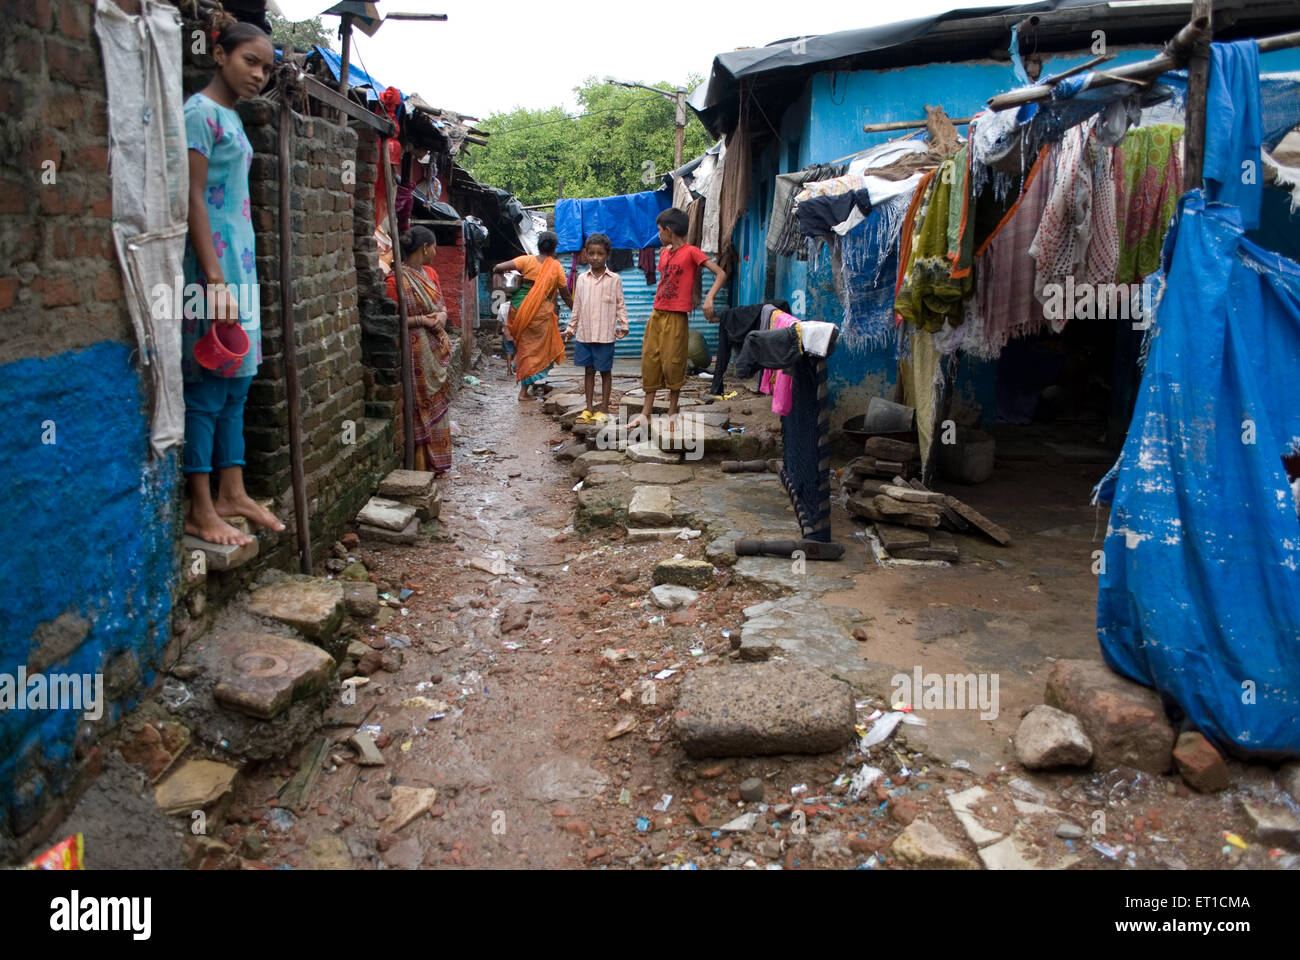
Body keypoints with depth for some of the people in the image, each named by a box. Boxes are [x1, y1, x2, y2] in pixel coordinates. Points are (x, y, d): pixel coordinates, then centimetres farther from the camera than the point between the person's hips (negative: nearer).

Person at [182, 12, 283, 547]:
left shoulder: (232, 118, 19)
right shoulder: (200, 112, -8)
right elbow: (194, 200, -15)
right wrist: (215, 279, -21)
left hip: (239, 264, 9)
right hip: (214, 267, -9)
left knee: (236, 385, 11)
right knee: (207, 388, -6)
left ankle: (231, 493, 19)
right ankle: (201, 512, -1)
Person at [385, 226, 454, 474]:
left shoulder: (429, 273, 10)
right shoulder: (396, 280, -15)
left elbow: (441, 303, 18)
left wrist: (442, 315, -4)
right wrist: (421, 320, -19)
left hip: (438, 348, 8)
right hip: (416, 353, -8)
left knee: (437, 404, 14)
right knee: (421, 405, -4)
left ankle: (436, 462, 25)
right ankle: (422, 464, 5)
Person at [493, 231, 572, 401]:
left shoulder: (527, 261, -3)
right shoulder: (556, 267, -4)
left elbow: (498, 268, -10)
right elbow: (565, 295, 2)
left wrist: (497, 271, 15)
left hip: (519, 310, 2)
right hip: (541, 313, -2)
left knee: (524, 346, 20)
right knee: (536, 350, 6)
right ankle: (524, 391, 6)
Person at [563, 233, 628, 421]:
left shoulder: (614, 279, -1)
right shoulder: (582, 278, 8)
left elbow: (620, 305, 2)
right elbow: (577, 306, 14)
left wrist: (623, 325, -9)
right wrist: (571, 328, 15)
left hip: (605, 335, -3)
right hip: (584, 334, 3)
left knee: (605, 371, 4)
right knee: (589, 370, 11)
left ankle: (604, 409, 12)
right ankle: (589, 408, 18)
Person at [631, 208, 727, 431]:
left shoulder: (691, 252, -9)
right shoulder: (664, 254, 14)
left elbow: (721, 274, -15)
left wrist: (709, 297, -29)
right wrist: (656, 312, 17)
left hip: (676, 317, -7)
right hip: (657, 315, 7)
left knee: (672, 364, -3)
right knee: (650, 363, 5)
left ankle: (672, 412, 11)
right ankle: (646, 413, 11)